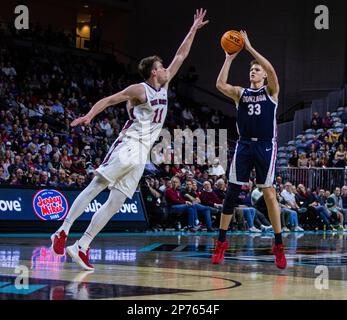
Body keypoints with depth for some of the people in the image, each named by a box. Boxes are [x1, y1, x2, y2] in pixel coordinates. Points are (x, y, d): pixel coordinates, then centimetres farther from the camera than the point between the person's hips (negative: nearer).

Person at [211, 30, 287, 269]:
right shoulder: (241, 93, 12)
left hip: (266, 146, -3)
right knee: (232, 192, 1)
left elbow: (271, 70, -16)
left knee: (269, 193, -4)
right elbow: (220, 85, -7)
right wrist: (230, 58, -8)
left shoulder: (271, 91, 4)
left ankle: (279, 245, 4)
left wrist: (249, 48, -15)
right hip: (244, 145, 3)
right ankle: (221, 242, 8)